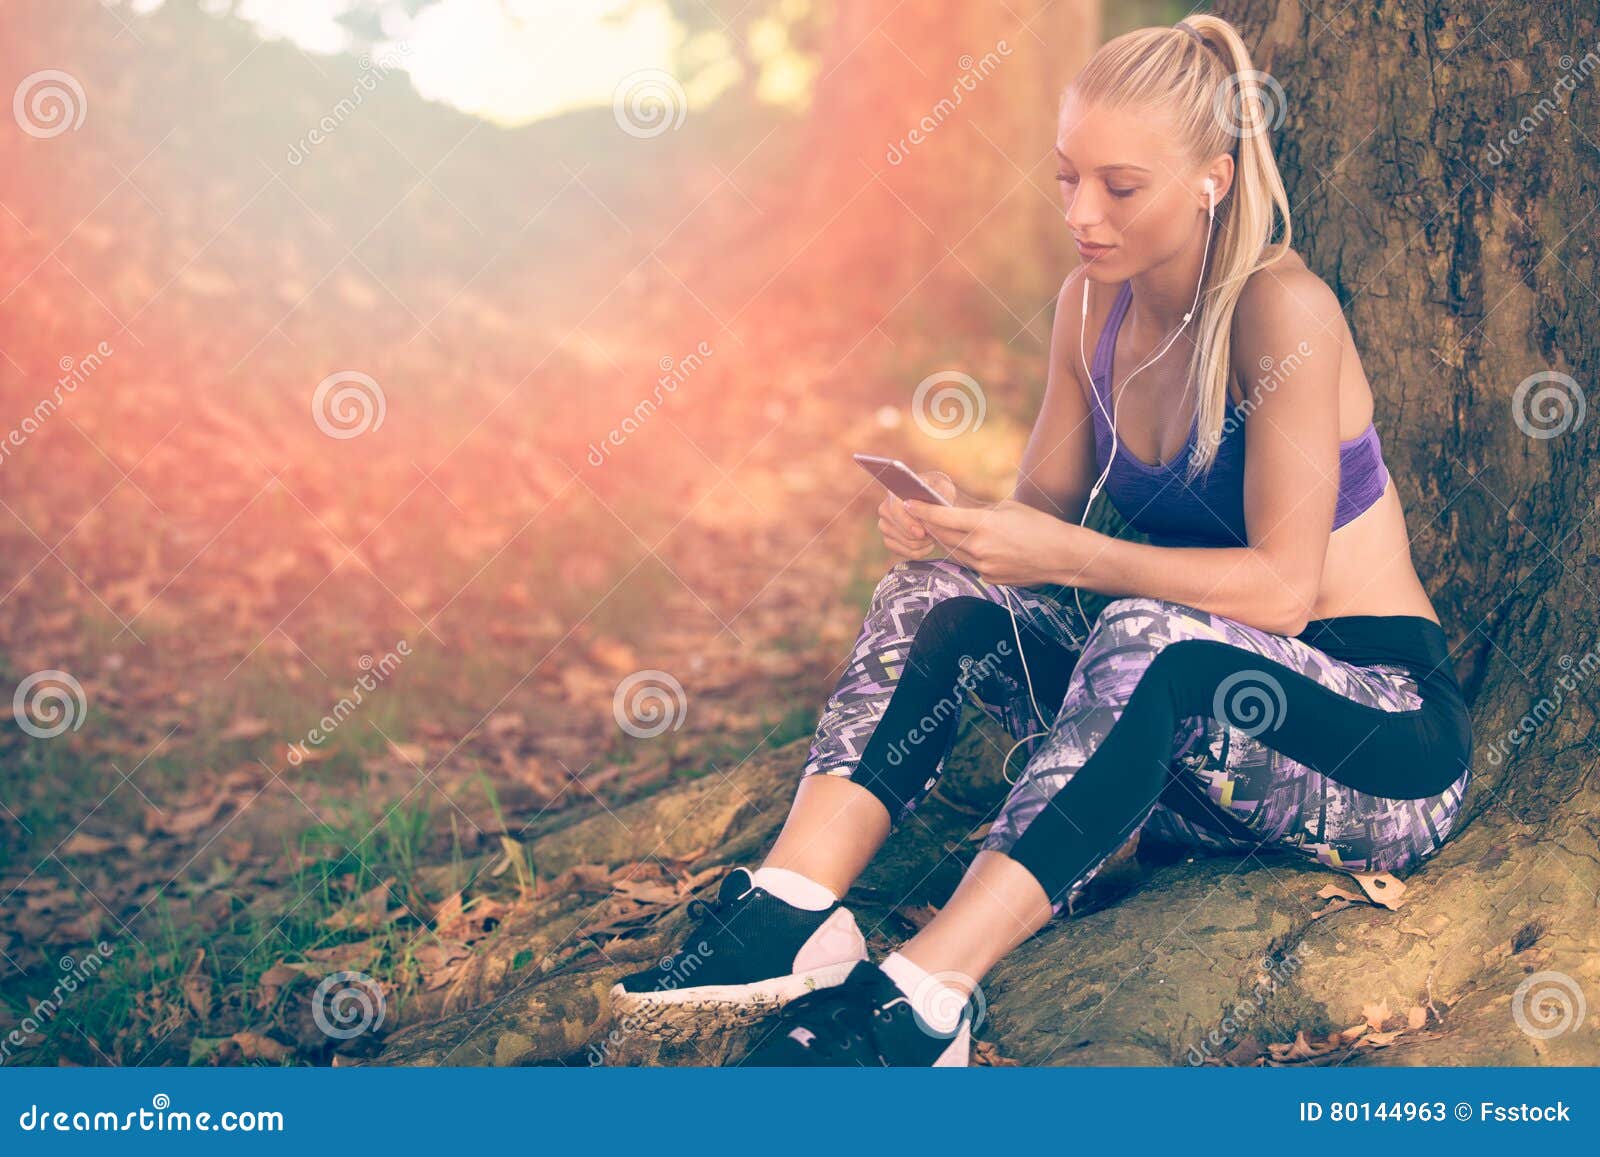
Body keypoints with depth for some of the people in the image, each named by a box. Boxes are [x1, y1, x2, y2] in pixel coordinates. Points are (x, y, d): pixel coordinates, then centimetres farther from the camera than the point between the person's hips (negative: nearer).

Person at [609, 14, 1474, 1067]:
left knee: (1152, 632, -36)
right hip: (1194, 740, 6)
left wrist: (1065, 555, -29)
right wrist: (958, 524, -17)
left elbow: (1282, 587, -21)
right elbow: (1046, 510, 6)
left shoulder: (1281, 308, -17)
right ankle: (794, 911, -33)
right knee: (943, 592, -14)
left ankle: (918, 1002, -47)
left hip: (1390, 741, -6)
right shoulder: (1094, 306, 3)